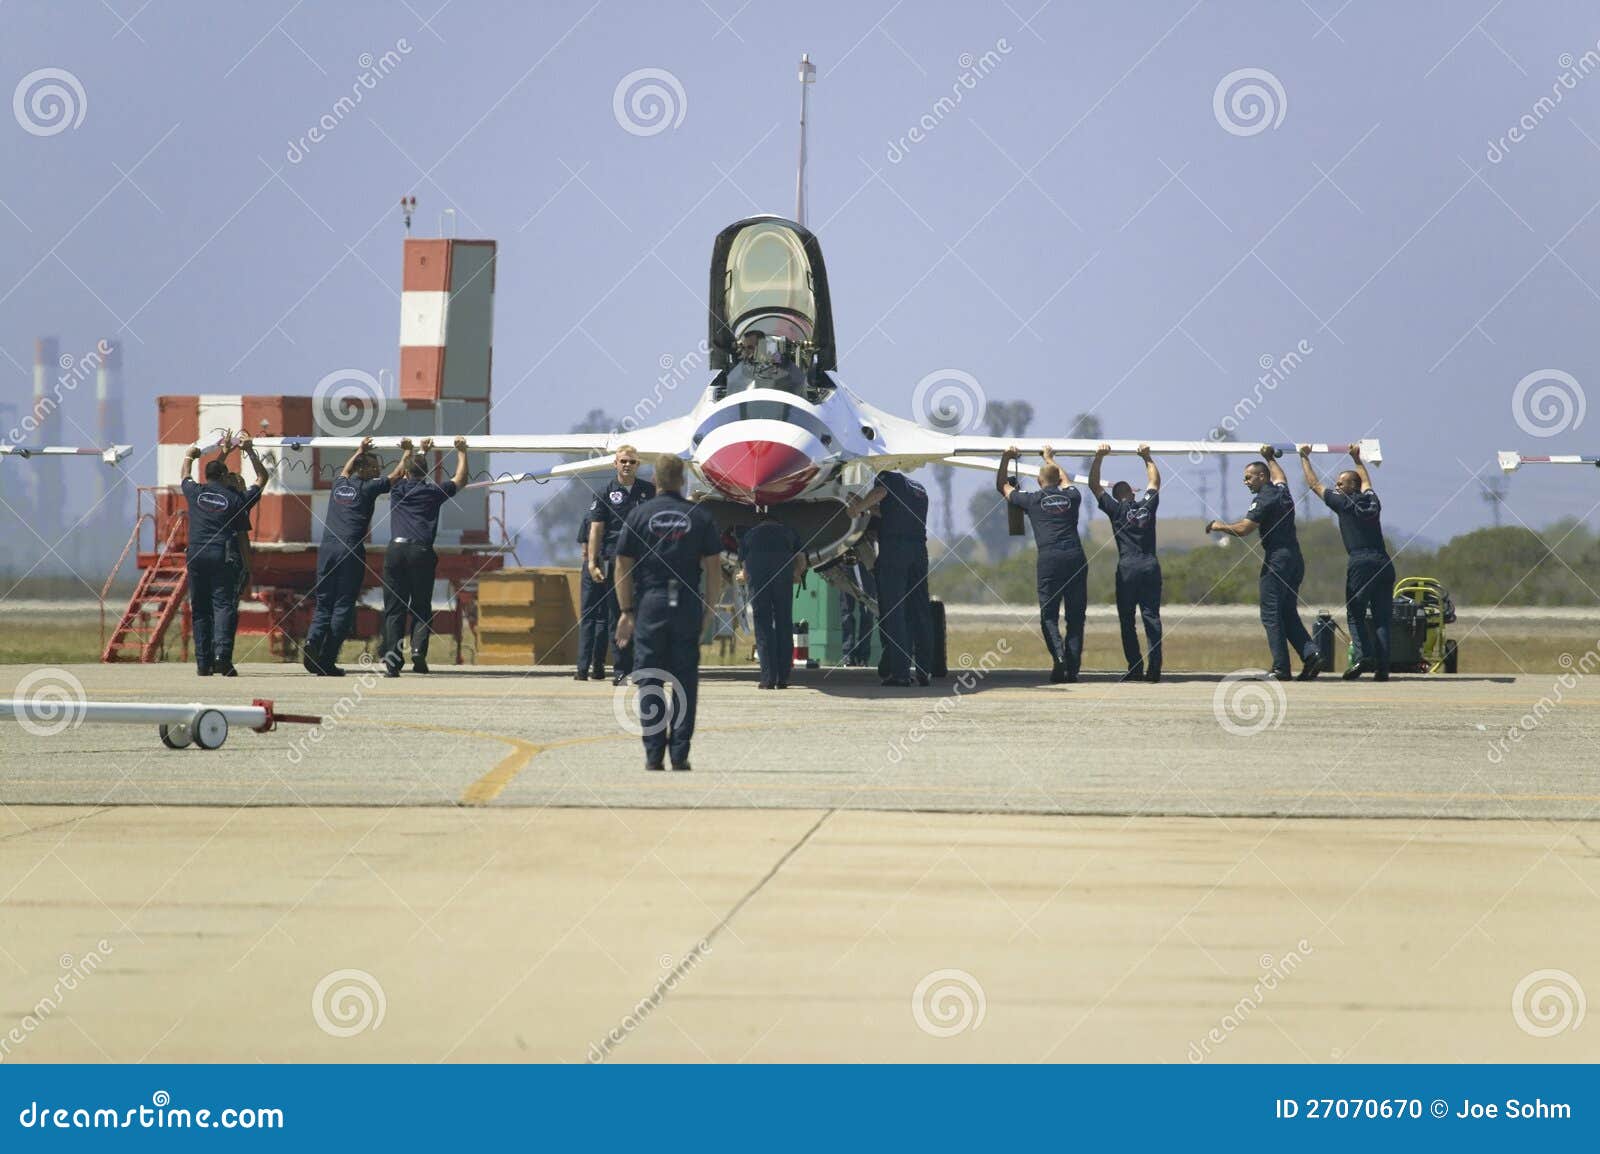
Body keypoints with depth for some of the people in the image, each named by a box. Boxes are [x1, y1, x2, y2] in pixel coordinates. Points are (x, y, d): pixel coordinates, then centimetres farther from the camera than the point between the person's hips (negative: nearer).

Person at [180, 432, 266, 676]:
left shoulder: (195, 493, 9)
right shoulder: (235, 499, 3)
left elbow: (185, 476, 33)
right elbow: (262, 478, 17)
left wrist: (189, 456, 50)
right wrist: (250, 451, 22)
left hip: (196, 555, 3)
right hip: (224, 557, -2)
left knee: (200, 609, 8)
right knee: (224, 605, -6)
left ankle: (203, 661, 6)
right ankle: (222, 654, -25)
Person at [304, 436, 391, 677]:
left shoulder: (339, 484, 16)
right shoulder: (368, 487, 2)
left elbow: (345, 471, 41)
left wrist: (359, 452, 52)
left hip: (327, 548, 5)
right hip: (351, 551, -5)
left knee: (324, 603, 10)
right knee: (343, 606, -1)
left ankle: (312, 639, -18)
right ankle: (327, 661, -6)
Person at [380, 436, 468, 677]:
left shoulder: (399, 489, 13)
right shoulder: (433, 492, 8)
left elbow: (400, 472, 37)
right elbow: (460, 480, 24)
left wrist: (415, 452, 50)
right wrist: (461, 451, 33)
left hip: (395, 550, 1)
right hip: (421, 551, -1)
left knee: (394, 609, 3)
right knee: (421, 607, 6)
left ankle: (392, 658, -8)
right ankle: (418, 649, -16)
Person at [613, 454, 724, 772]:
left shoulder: (640, 515, 2)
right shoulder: (700, 516, 3)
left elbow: (623, 567, 1)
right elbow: (713, 568, 2)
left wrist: (626, 611, 6)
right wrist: (709, 610, 10)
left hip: (649, 603, 0)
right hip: (688, 604, 0)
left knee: (649, 682, 4)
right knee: (685, 682, 5)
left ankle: (654, 754, -1)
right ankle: (680, 754, 1)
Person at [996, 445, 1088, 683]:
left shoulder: (1033, 500, 10)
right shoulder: (1071, 496, 17)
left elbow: (1002, 486, 26)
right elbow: (1066, 483, 43)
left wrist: (1005, 459, 36)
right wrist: (1051, 460, 57)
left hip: (1049, 559, -2)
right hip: (1076, 557, 2)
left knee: (1049, 614, 0)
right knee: (1076, 616, 5)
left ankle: (1058, 656, -23)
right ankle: (1073, 667, -1)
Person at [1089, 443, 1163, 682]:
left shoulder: (1116, 510, 2)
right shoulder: (1148, 505, 9)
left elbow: (1094, 485, 6)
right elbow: (1155, 482, 27)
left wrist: (1098, 458, 5)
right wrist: (1147, 458, 32)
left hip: (1128, 568, -3)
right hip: (1151, 566, 3)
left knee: (1127, 620, 3)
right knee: (1152, 617, 1)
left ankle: (1135, 668, -2)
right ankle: (1154, 668, -6)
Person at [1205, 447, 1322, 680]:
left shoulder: (1264, 499, -12)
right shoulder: (1282, 491, 13)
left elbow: (1242, 530, -17)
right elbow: (1279, 476, 40)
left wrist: (1219, 526, 0)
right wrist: (1270, 458, 56)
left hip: (1277, 558, -9)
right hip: (1295, 558, 9)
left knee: (1271, 614, -5)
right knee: (1288, 613, 12)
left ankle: (1281, 668, -9)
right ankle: (1311, 654, -5)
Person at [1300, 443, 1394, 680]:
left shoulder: (1344, 503, 5)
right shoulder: (1371, 501, 18)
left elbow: (1314, 484, 18)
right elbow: (1366, 481, 43)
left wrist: (1305, 458, 31)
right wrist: (1356, 458, 57)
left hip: (1361, 563, -5)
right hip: (1384, 562, 5)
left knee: (1355, 615, 1)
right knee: (1382, 617, 4)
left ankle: (1363, 655, -20)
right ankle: (1382, 665, -6)